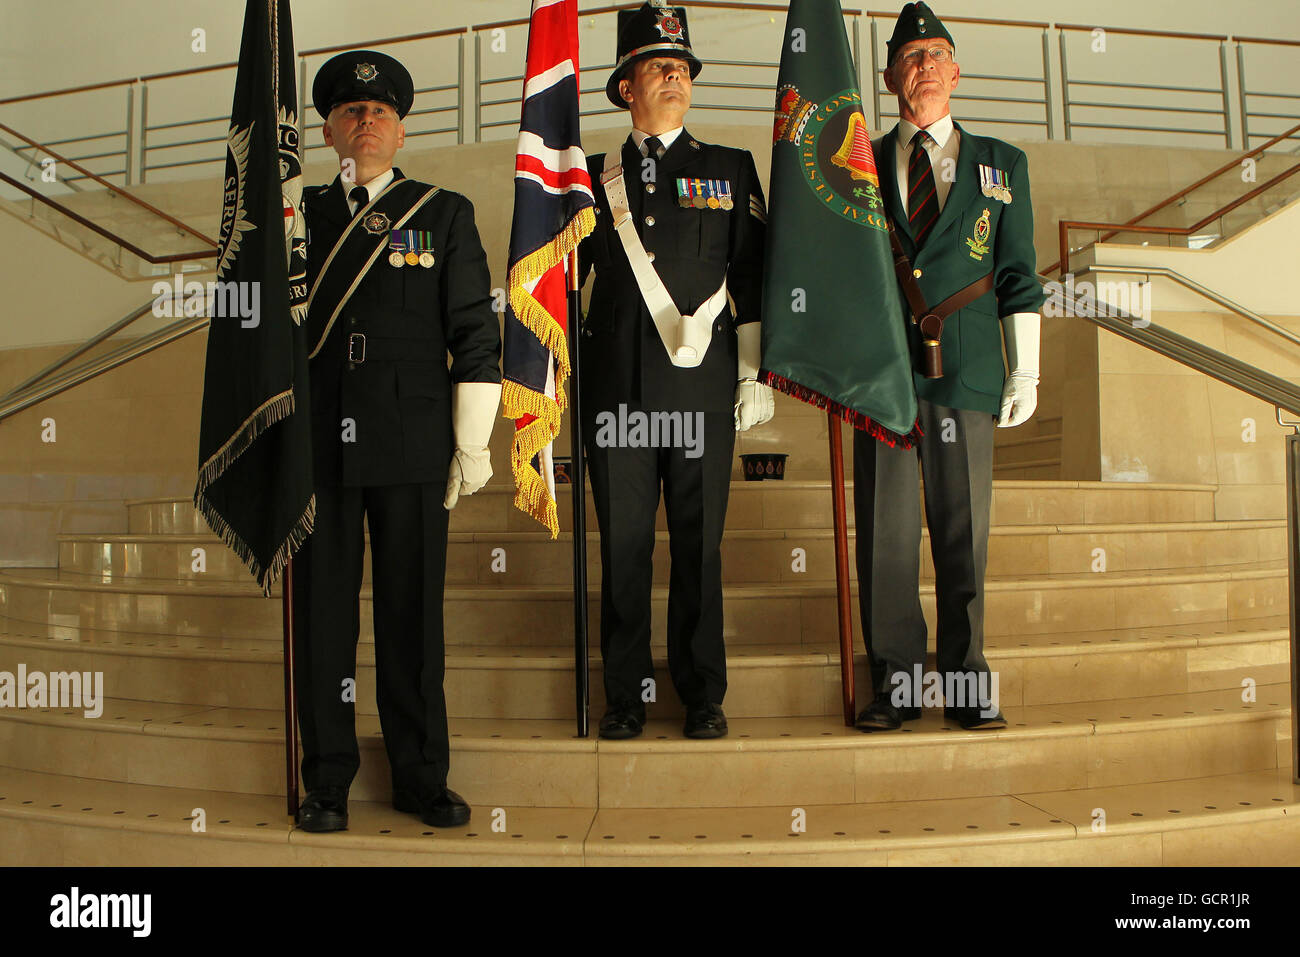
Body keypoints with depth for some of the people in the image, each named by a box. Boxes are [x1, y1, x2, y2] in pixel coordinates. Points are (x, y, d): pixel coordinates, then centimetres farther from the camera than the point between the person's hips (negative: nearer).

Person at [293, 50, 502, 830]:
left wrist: (474, 444, -1)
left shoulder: (446, 214, 9)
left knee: (413, 611, 4)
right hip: (318, 444, 2)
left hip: (411, 445, -1)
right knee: (323, 610, 5)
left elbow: (476, 333, 5)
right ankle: (328, 780, 19)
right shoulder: (299, 214, 14)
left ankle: (422, 778, 17)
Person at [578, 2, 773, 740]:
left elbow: (753, 278, 8)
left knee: (700, 543, 3)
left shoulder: (731, 169, 13)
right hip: (617, 387, 1)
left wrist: (756, 375, 1)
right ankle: (627, 694, 17)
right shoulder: (594, 179, 15)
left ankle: (704, 694, 17)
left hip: (703, 384, -1)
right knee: (623, 543, 4)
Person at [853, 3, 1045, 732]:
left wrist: (1026, 371, 5)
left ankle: (967, 683, 13)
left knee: (965, 529, 2)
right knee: (886, 532, -1)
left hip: (966, 370, 0)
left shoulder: (1002, 164, 16)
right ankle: (896, 683, 9)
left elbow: (1018, 275, 12)